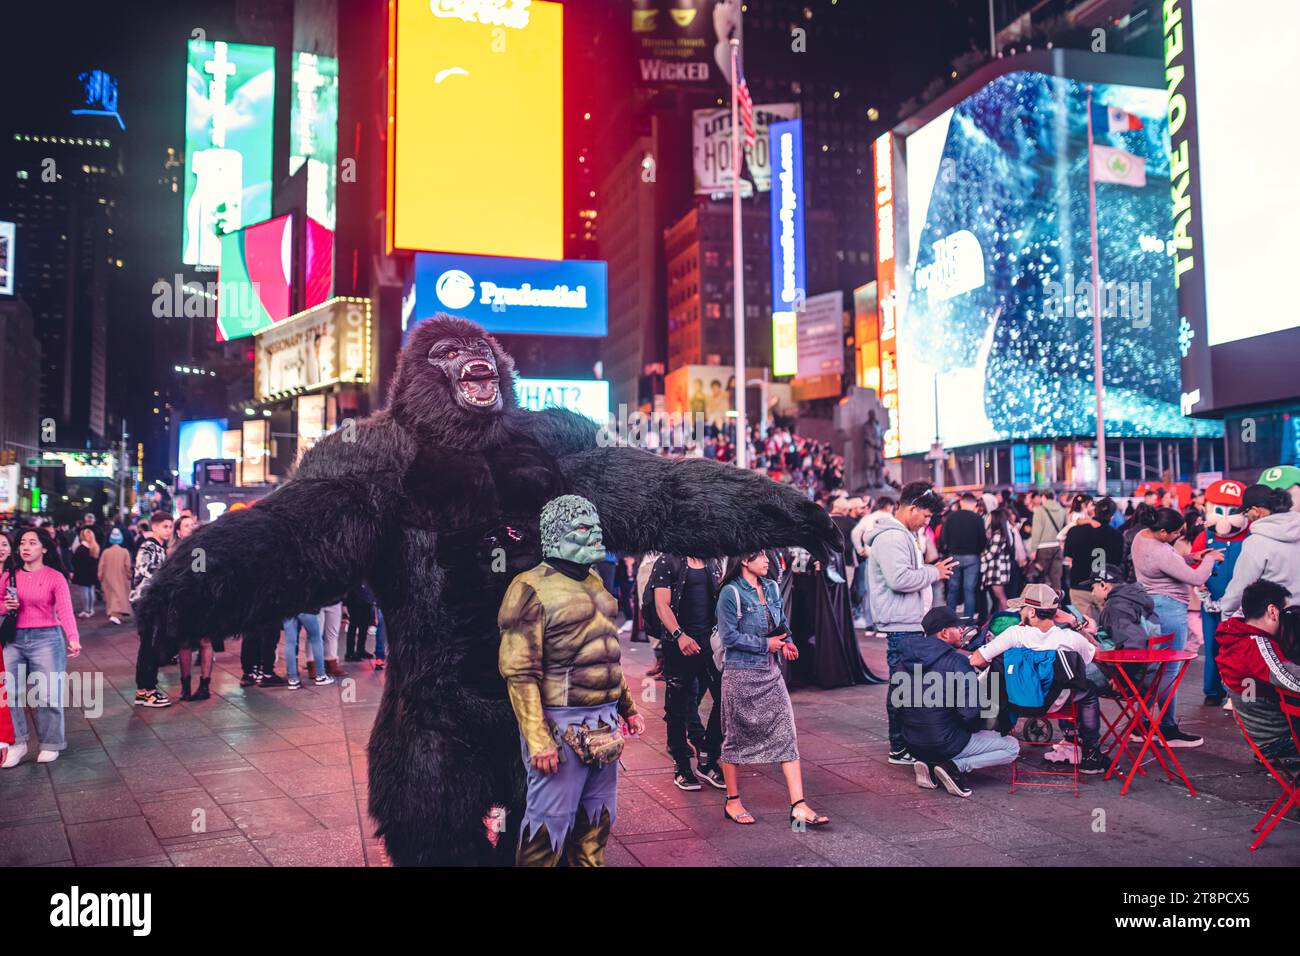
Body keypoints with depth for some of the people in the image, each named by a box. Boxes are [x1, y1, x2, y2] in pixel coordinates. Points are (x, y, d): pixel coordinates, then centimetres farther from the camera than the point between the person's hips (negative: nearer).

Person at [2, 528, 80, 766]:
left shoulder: (55, 577, -4)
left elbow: (65, 611, -15)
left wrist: (73, 638, -30)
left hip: (46, 639, -4)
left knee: (47, 695, -4)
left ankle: (50, 744, 10)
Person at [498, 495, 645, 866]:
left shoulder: (594, 582, 13)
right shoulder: (532, 588, -12)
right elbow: (520, 672, -17)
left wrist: (628, 706, 20)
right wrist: (537, 741, -21)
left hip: (603, 722, 8)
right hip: (562, 724, -8)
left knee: (596, 820, 17)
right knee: (549, 822, 3)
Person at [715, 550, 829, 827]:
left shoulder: (771, 588, 9)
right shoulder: (731, 593, -12)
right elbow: (729, 636, -16)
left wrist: (785, 642, -2)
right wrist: (765, 644, -13)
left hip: (770, 672, 6)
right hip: (740, 673, -6)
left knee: (785, 733, -1)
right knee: (736, 736, 7)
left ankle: (798, 806, -1)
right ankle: (732, 802, 22)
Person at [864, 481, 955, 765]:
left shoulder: (903, 535, 18)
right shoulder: (891, 537, -17)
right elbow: (900, 579, -26)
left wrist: (931, 571, 12)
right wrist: (934, 573, -14)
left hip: (911, 624, 11)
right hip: (901, 625, -11)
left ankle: (908, 740, 23)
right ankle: (900, 749, 3)